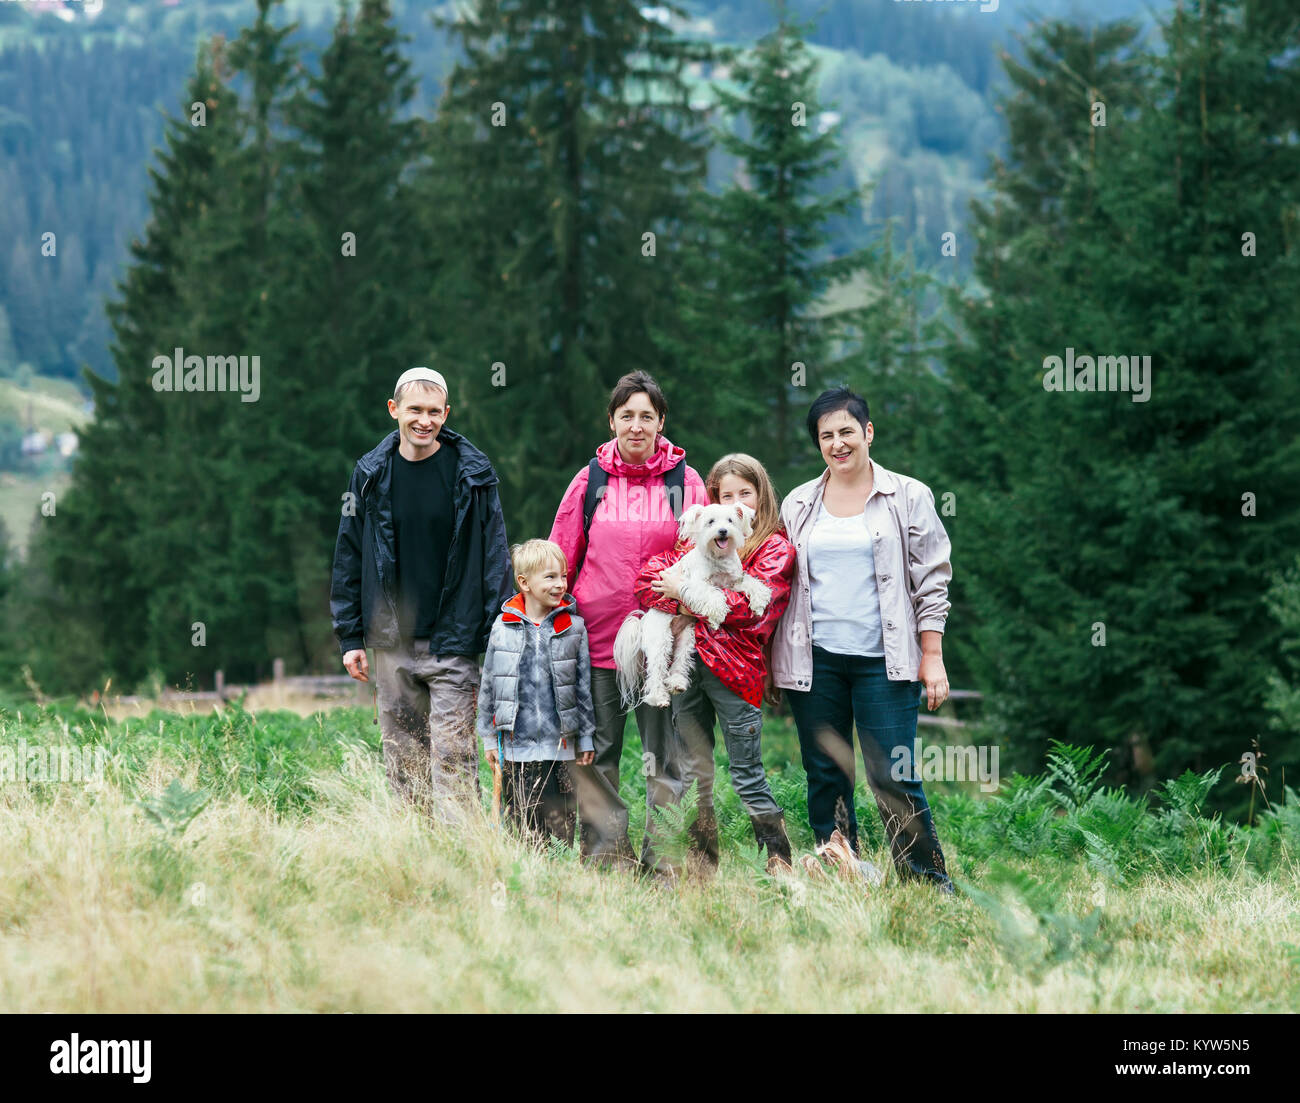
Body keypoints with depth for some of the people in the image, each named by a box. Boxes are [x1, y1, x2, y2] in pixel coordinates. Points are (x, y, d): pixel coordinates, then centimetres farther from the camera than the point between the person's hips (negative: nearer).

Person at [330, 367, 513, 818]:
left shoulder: (471, 473, -1)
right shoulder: (371, 475, 6)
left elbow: (495, 556, 0)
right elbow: (349, 557, 11)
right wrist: (350, 636, 6)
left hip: (452, 641, -3)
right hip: (391, 642, 3)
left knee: (451, 752, -9)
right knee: (402, 755, 7)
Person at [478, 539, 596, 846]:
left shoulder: (573, 627, 2)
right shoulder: (504, 626, 3)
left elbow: (584, 685, 7)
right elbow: (488, 684, 9)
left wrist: (586, 737, 6)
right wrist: (489, 737, 9)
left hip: (560, 745, 0)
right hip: (516, 745, 0)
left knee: (560, 820, 0)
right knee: (521, 822, 3)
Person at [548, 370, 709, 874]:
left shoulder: (686, 483, 5)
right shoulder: (590, 481, 8)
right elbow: (559, 559, 12)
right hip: (597, 640, 1)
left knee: (665, 755, 2)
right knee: (596, 754, 3)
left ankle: (664, 853, 8)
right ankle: (603, 849, 11)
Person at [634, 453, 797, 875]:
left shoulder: (775, 549, 2)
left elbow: (749, 604, -12)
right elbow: (647, 577, 10)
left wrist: (689, 593, -9)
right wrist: (680, 606, -7)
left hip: (734, 666, -5)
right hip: (687, 662, 5)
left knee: (746, 774, -4)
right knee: (693, 771, 7)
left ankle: (781, 863, 2)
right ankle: (702, 864, 13)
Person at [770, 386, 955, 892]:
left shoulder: (908, 498, 5)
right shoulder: (798, 505, 12)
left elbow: (931, 582, 4)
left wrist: (932, 658, -3)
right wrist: (769, 662, 10)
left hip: (884, 660, -3)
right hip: (814, 660, 3)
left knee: (894, 778, -9)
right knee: (826, 777, 4)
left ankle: (931, 884, 0)